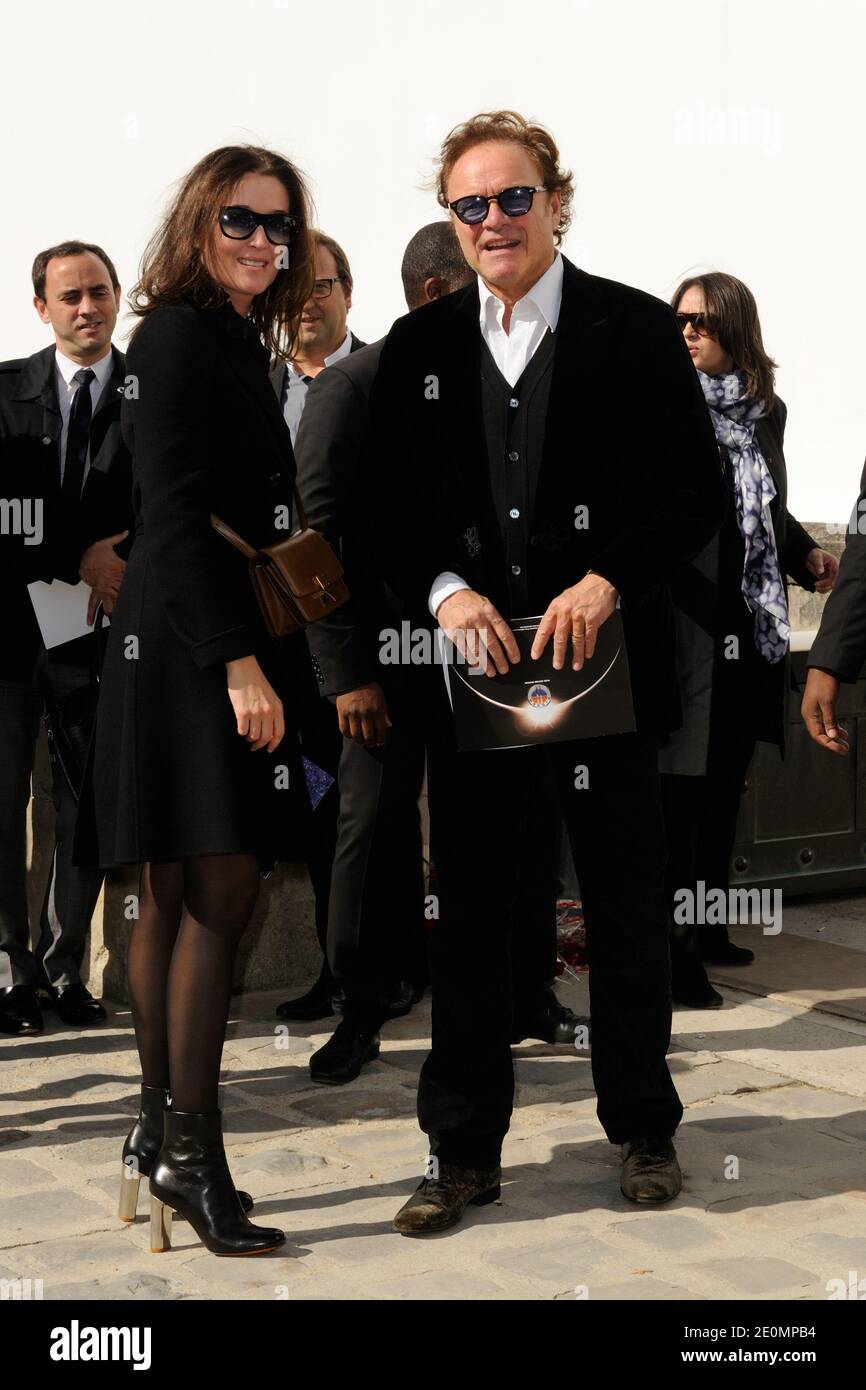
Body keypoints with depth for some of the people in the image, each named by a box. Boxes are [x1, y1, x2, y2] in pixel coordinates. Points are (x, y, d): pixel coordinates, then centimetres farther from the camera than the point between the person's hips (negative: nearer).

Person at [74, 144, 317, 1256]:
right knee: (217, 895, -11)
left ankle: (160, 1125, 17)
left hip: (214, 646, 10)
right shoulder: (180, 337, -10)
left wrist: (254, 654, 13)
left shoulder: (233, 344, 18)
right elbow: (174, 516, -18)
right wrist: (238, 662, -23)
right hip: (192, 649, -10)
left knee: (178, 895, 10)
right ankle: (189, 1151, -7)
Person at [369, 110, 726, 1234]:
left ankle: (643, 1128, 27)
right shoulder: (417, 347, 8)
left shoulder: (638, 331, 0)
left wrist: (607, 581, -17)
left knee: (628, 911, 8)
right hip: (473, 669, 2)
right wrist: (444, 591, -11)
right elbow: (393, 510, 8)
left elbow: (697, 495, -3)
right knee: (469, 916, 7)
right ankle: (464, 1148, 19)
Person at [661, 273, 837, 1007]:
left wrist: (807, 553, 6)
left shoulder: (765, 411, 11)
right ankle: (674, 952, -1)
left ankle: (709, 928, 27)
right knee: (682, 786, -5)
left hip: (752, 622, 6)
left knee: (726, 780, 14)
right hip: (686, 618, -6)